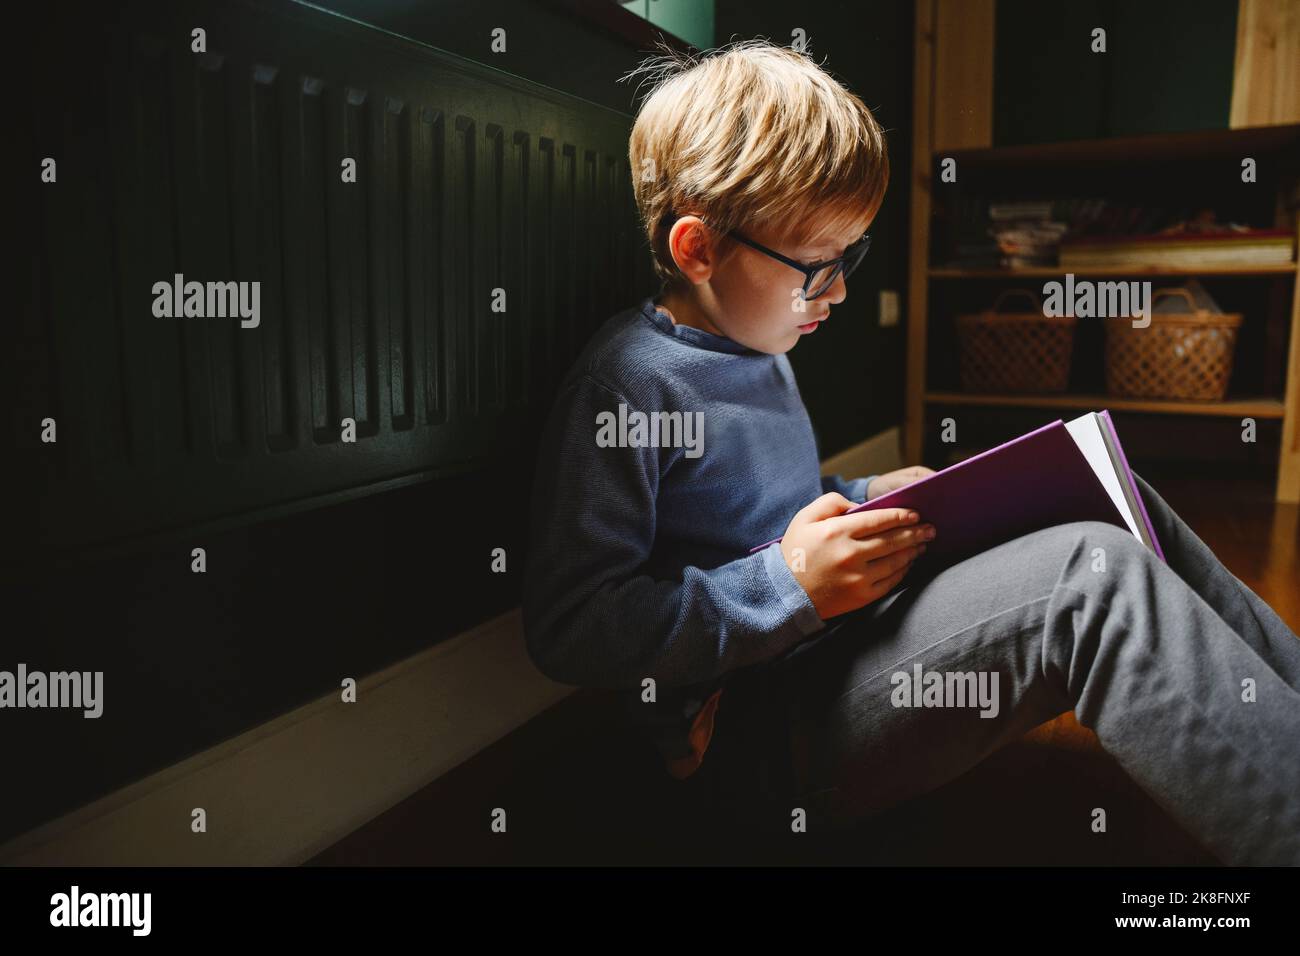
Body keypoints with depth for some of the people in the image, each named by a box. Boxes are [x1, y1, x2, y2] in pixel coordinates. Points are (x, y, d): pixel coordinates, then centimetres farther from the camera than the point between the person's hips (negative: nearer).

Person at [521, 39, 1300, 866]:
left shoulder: (757, 349, 13)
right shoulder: (624, 383, -17)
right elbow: (566, 629, -21)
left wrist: (866, 502, 7)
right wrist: (789, 583, -25)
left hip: (842, 654, 10)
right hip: (761, 734, -9)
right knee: (1094, 574, -26)